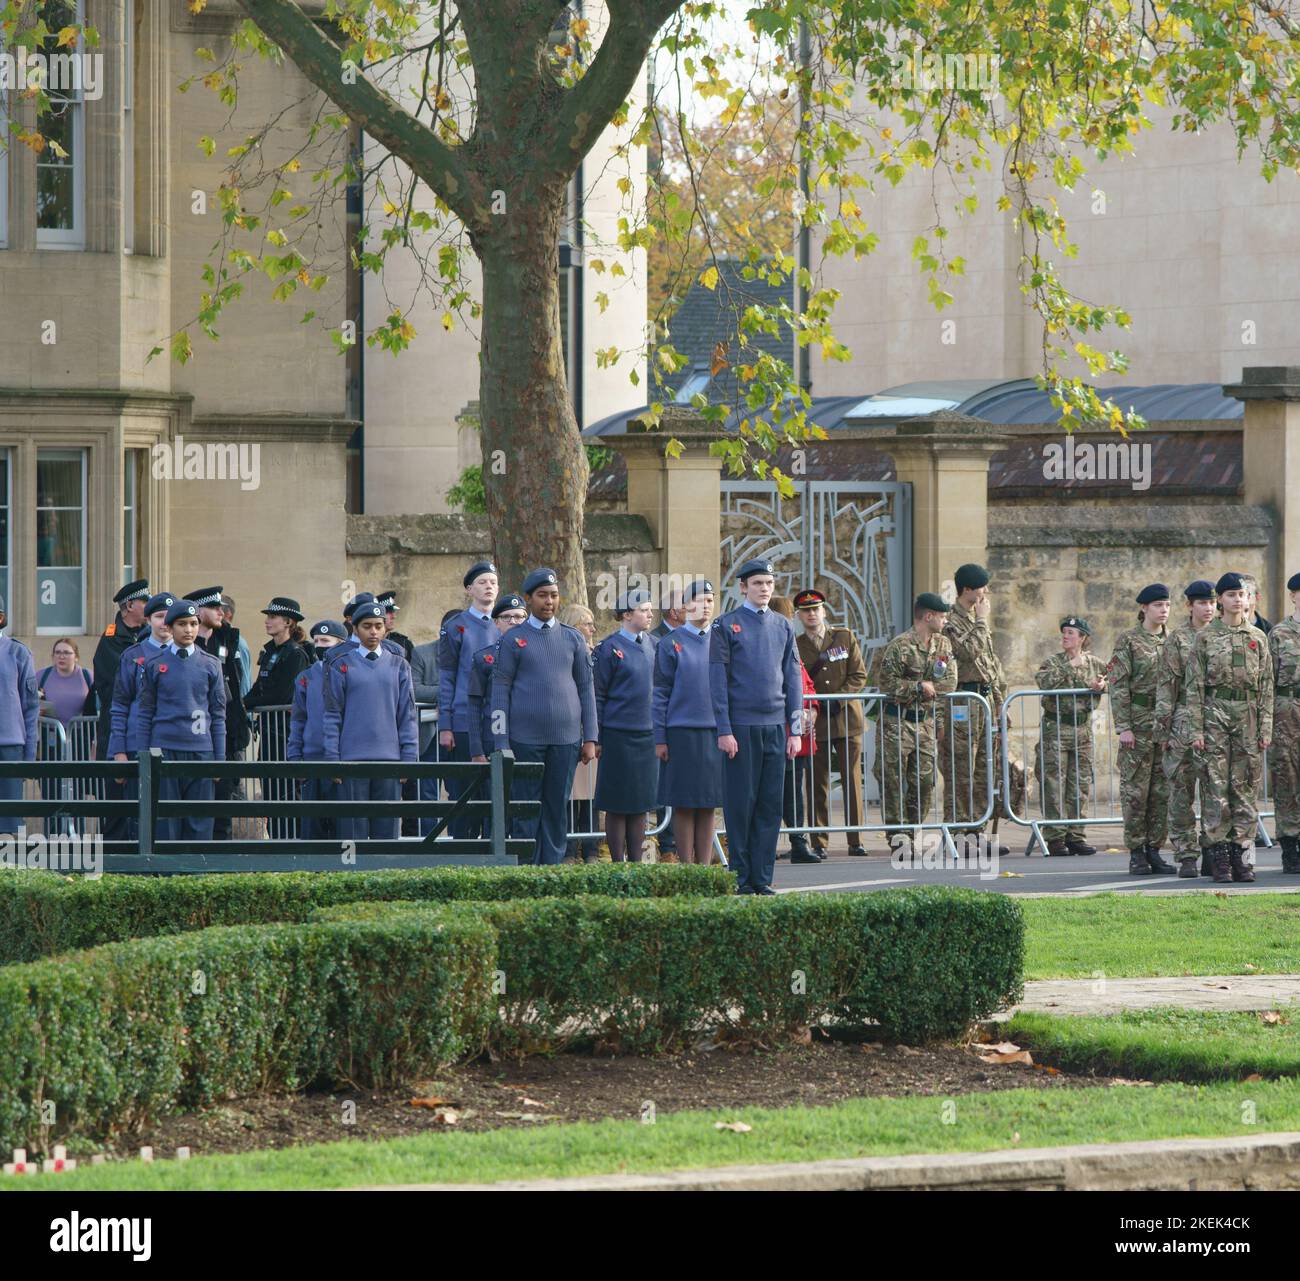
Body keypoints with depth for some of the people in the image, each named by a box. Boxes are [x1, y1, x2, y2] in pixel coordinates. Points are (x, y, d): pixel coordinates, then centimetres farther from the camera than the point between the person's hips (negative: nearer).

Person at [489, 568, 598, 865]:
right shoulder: (512, 640, 2)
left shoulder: (573, 639, 11)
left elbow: (586, 689, 12)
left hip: (565, 740, 3)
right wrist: (501, 744, -6)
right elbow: (500, 691, 0)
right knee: (526, 813, -1)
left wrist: (589, 739, 5)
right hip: (525, 740, -3)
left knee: (557, 810, 5)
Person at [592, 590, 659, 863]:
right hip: (618, 735, -5)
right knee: (617, 805, 0)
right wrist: (596, 738, -7)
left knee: (641, 803, 8)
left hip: (647, 735, 5)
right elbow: (598, 695, -4)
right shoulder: (610, 648, -6)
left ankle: (636, 862, 14)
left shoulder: (652, 645, 10)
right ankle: (618, 864, 5)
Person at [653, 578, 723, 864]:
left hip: (716, 733, 3)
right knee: (684, 805, 0)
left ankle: (705, 865, 10)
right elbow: (660, 694, -1)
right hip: (681, 733, -3)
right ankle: (686, 866, 4)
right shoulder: (671, 644, 0)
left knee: (708, 804, 5)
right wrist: (660, 739, -6)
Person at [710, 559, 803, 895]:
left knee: (771, 804, 4)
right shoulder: (726, 626, -1)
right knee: (740, 804, -1)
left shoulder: (783, 627, 12)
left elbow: (793, 679, 13)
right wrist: (724, 731, -10)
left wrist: (795, 730, 7)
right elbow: (717, 681, -4)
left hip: (775, 728, 4)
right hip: (741, 728, -4)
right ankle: (741, 878, 4)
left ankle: (762, 878, 8)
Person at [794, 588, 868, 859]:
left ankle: (855, 841, 3)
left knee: (852, 781, -1)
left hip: (847, 718, 1)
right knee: (818, 785, -3)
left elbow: (859, 676, 5)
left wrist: (838, 701, -9)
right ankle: (819, 843, 1)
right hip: (815, 724, -1)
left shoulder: (845, 637, 8)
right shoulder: (795, 646, 6)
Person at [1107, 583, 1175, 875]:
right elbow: (1118, 685, -7)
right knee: (1135, 789, -3)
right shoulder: (1128, 641, -3)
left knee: (1162, 790, 4)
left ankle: (1154, 850, 10)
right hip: (1138, 722, -4)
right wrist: (1123, 727, -13)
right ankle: (1136, 854, 2)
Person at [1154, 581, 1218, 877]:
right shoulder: (1177, 639, 3)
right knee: (1182, 791, -1)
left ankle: (1211, 855, 5)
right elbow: (1166, 685, 0)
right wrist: (1163, 727, -6)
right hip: (1185, 719, -2)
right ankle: (1186, 856, 4)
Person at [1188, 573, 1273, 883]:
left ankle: (1241, 855, 5)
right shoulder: (1205, 637, 2)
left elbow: (1266, 686, 9)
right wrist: (1197, 729, -6)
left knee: (1245, 788, 1)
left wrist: (1266, 728, 2)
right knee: (1216, 788, -5)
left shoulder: (1258, 638, 10)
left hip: (1249, 717, 2)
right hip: (1215, 714, -2)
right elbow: (1195, 686, 0)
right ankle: (1220, 858, -2)